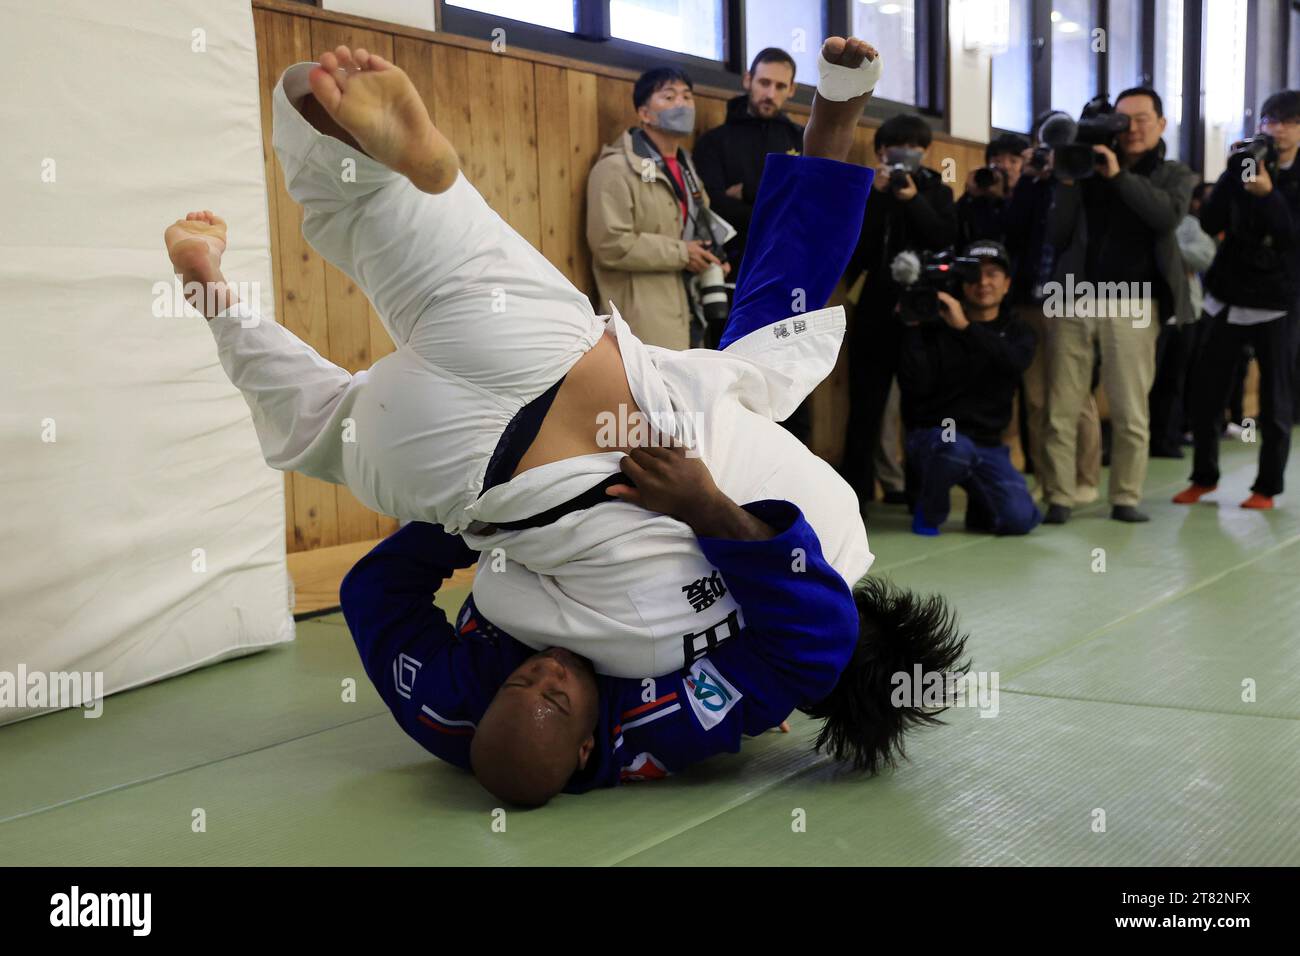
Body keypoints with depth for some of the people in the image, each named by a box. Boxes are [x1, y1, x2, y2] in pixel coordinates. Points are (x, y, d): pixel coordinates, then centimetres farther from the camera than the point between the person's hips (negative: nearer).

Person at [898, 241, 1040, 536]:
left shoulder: (1017, 333, 6)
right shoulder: (936, 327, -5)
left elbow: (1014, 362, -19)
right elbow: (913, 386, -15)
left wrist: (965, 326, -28)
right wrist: (913, 328, -21)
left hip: (987, 444, 3)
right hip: (933, 435, -2)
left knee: (1021, 518, -18)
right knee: (955, 447, -38)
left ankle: (979, 507, 19)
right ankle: (929, 512, -7)